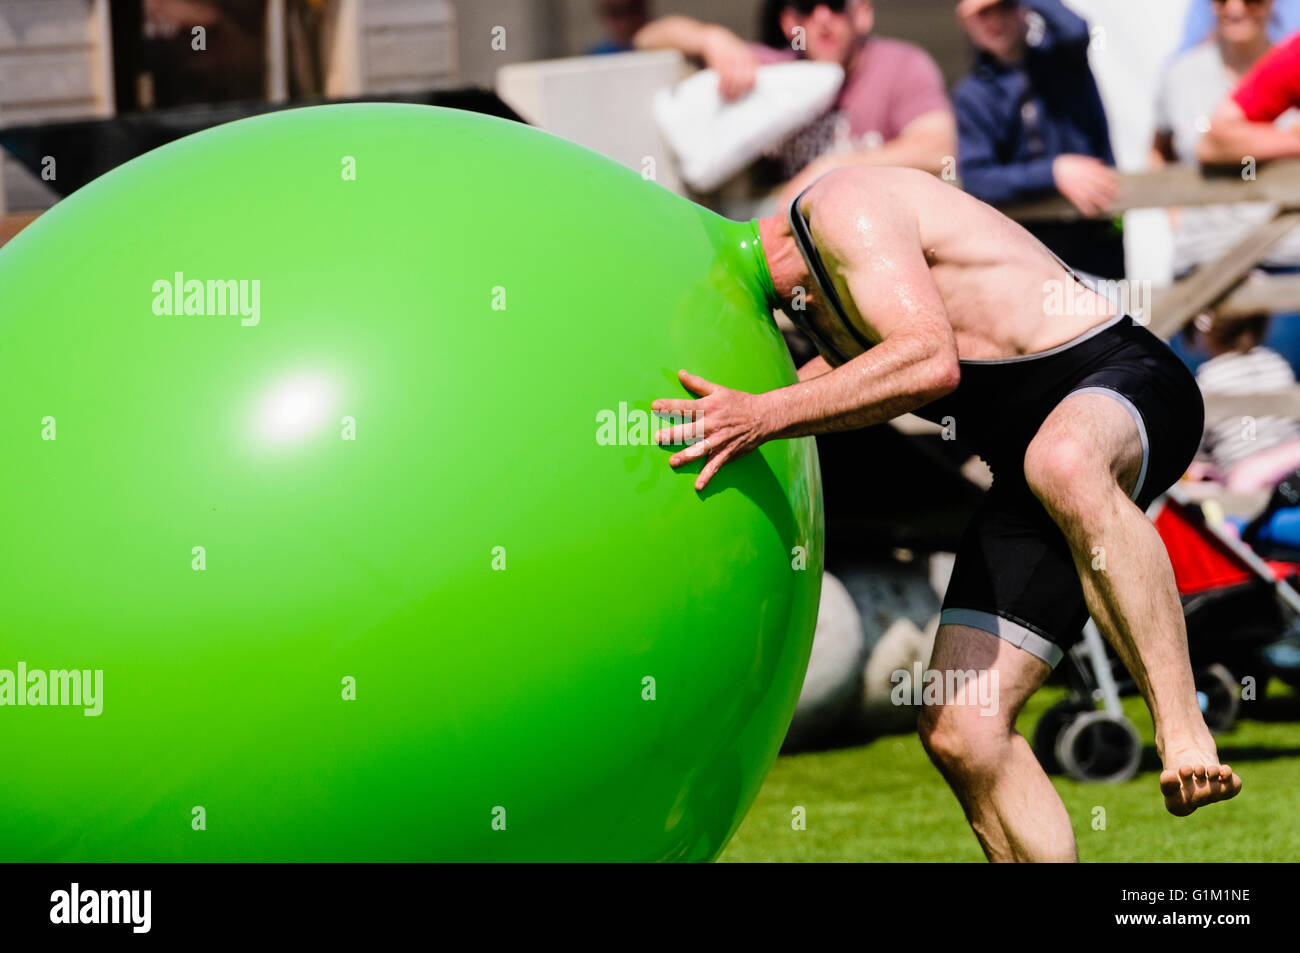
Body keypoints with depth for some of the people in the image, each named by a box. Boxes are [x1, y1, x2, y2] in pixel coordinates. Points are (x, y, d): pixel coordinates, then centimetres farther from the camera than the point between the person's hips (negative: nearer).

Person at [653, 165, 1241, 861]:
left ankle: (1183, 728, -42)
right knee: (959, 732, -5)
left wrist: (763, 417, -31)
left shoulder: (845, 207, -13)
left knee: (1063, 464, -45)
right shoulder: (806, 292, 17)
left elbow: (930, 362, -28)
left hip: (1127, 384, -9)